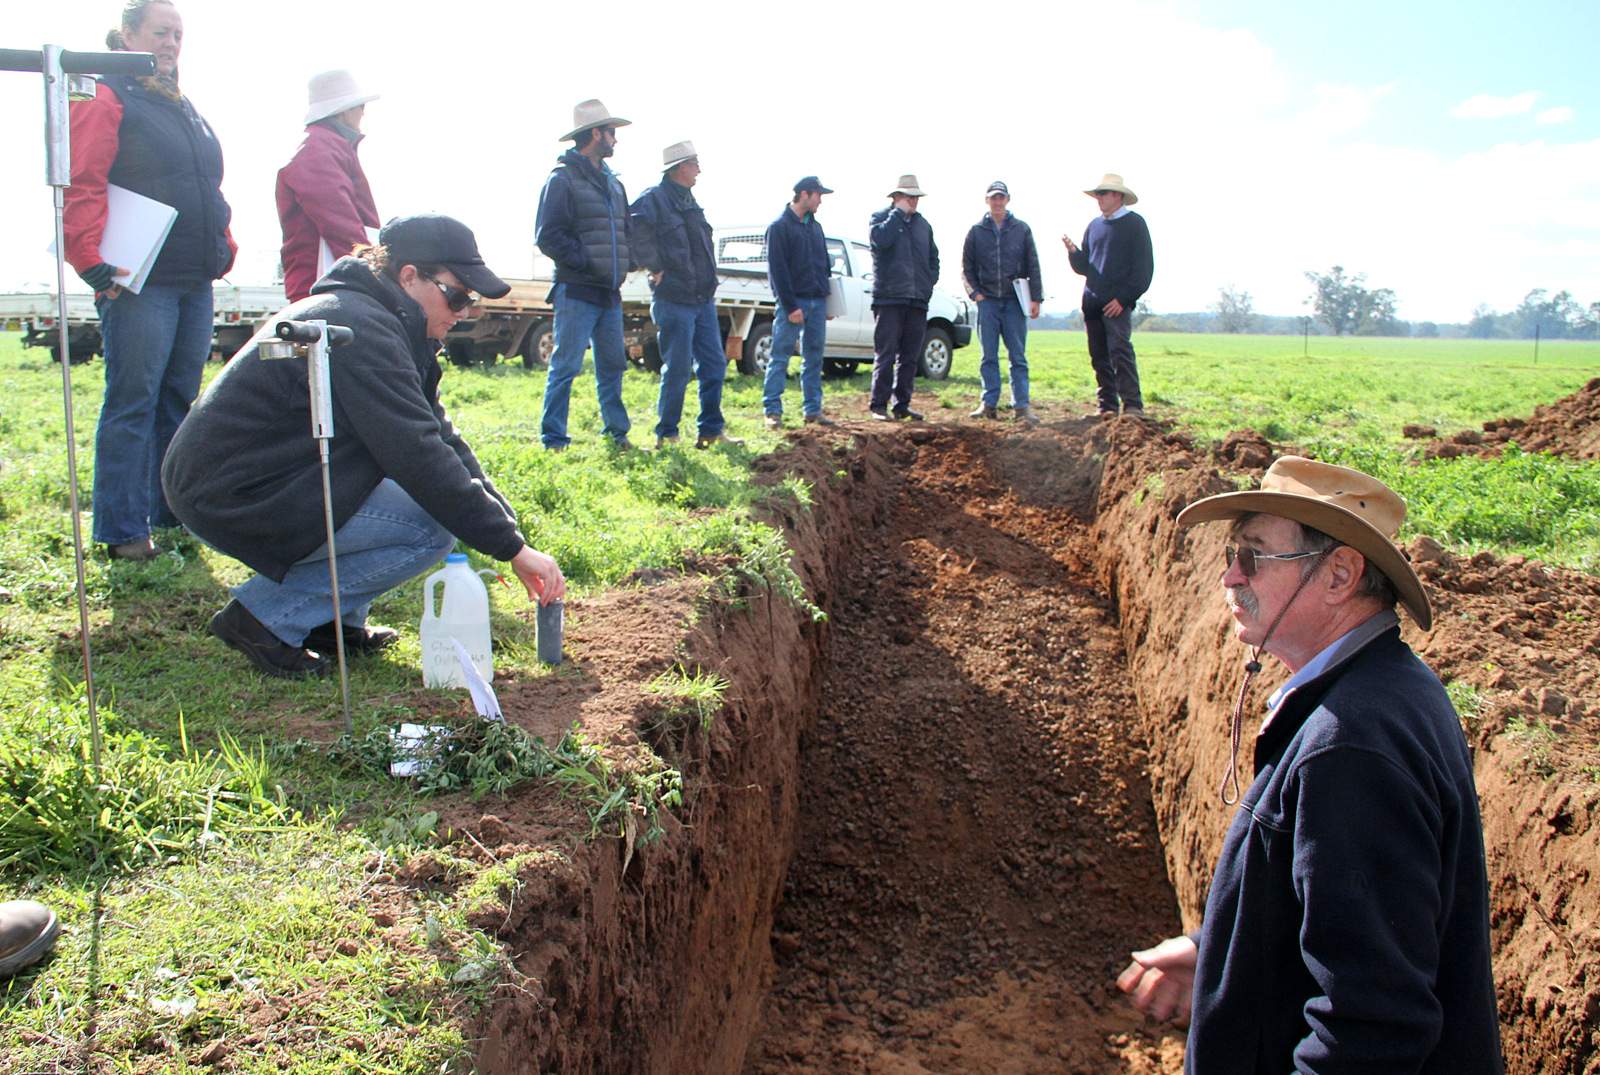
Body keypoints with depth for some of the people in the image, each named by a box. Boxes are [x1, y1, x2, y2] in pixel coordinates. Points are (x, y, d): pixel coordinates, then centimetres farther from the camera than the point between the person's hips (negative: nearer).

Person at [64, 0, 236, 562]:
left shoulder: (184, 109, 22)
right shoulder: (105, 100, -3)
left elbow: (209, 192, 27)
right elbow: (83, 188, -12)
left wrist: (223, 249, 16)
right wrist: (91, 262, -20)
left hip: (194, 282, 8)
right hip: (137, 282, -8)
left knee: (179, 402, 11)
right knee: (132, 404, -5)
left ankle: (173, 515, 20)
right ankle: (123, 532, 1)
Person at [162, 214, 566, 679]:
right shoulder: (359, 327, -20)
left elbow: (439, 437, 10)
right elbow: (421, 457, -26)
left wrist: (507, 530, 3)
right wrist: (511, 547, -21)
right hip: (231, 500, -10)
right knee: (434, 528, -16)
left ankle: (334, 619, 10)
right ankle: (265, 616, -8)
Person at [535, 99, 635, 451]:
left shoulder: (612, 182, 18)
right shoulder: (563, 179, -7)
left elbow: (626, 231, 24)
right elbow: (547, 236, -14)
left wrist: (626, 264, 6)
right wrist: (584, 263, -16)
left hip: (610, 293, 8)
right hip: (577, 291, -8)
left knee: (613, 365, 12)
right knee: (566, 365, -5)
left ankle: (617, 431, 23)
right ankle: (554, 439, 0)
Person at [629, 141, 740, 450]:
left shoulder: (689, 201, 18)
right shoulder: (654, 199, -9)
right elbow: (637, 232, -24)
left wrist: (707, 280, 16)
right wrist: (656, 269, -19)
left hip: (703, 299, 9)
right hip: (674, 300, -8)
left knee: (714, 366, 8)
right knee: (678, 369, -5)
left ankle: (711, 431, 16)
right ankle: (666, 436, 6)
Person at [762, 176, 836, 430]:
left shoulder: (815, 227, 17)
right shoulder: (779, 227, -5)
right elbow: (778, 269, -11)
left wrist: (826, 302, 13)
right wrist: (790, 306, -16)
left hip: (817, 302, 7)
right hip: (793, 302, -7)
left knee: (814, 357, 7)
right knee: (780, 357, -5)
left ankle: (813, 410, 12)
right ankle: (772, 410, -3)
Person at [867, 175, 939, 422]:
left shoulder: (923, 224, 18)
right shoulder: (881, 217, 2)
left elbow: (933, 257, 26)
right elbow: (880, 240, -21)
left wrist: (930, 282, 11)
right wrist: (899, 212, -11)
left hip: (917, 300, 6)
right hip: (889, 298, -6)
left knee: (910, 356, 7)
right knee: (886, 354, -8)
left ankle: (902, 404, 14)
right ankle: (878, 405, -4)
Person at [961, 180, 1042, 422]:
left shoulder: (1021, 230, 8)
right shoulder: (977, 231, 9)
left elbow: (1033, 266, 7)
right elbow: (967, 267, 12)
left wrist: (1035, 298, 0)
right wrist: (974, 293, -1)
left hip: (1014, 301, -1)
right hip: (987, 301, 1)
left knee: (1018, 355, -2)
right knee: (989, 356, 2)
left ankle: (1021, 405, -1)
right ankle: (989, 404, 5)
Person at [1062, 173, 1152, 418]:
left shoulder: (1134, 223, 1)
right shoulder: (1094, 226, 17)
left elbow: (1143, 267, -5)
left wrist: (1124, 298, -13)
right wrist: (1073, 252, -2)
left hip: (1117, 302, -6)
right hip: (1092, 300, 6)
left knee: (1120, 350, -17)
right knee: (1099, 356, 5)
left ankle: (1133, 406, -18)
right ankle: (1107, 407, 10)